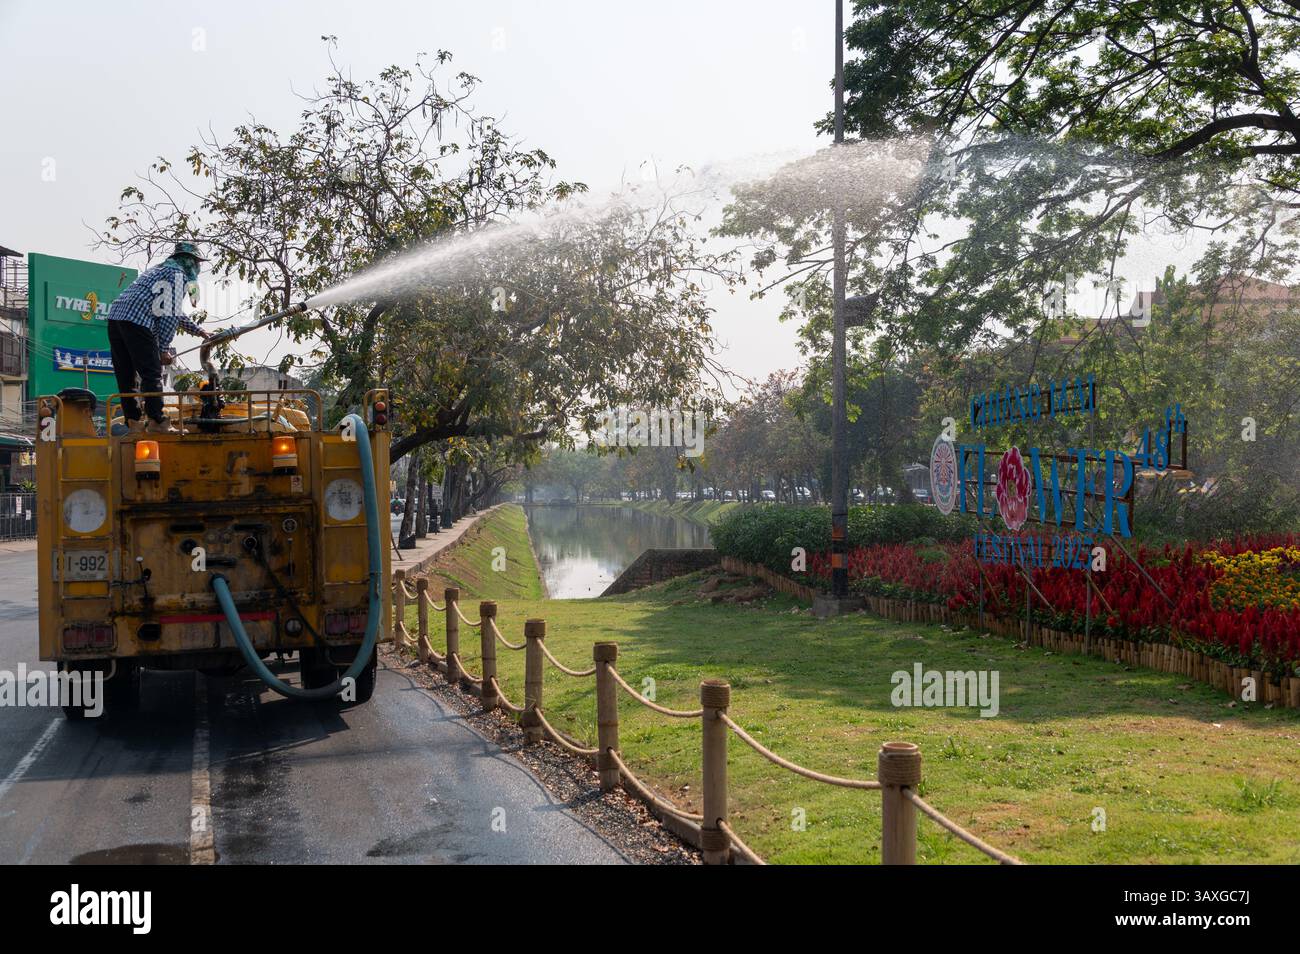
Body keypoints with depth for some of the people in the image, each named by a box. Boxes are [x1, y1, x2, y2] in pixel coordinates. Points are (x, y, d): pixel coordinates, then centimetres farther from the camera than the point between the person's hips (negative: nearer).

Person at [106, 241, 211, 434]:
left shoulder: (160, 270, 32)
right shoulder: (177, 274, 3)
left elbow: (169, 310, 42)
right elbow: (170, 314, -8)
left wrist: (197, 331, 47)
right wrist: (164, 348, -8)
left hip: (115, 316, 9)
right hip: (136, 321, -9)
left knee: (125, 375, 10)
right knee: (152, 374, -6)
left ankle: (134, 422, 13)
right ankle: (156, 422, -8)